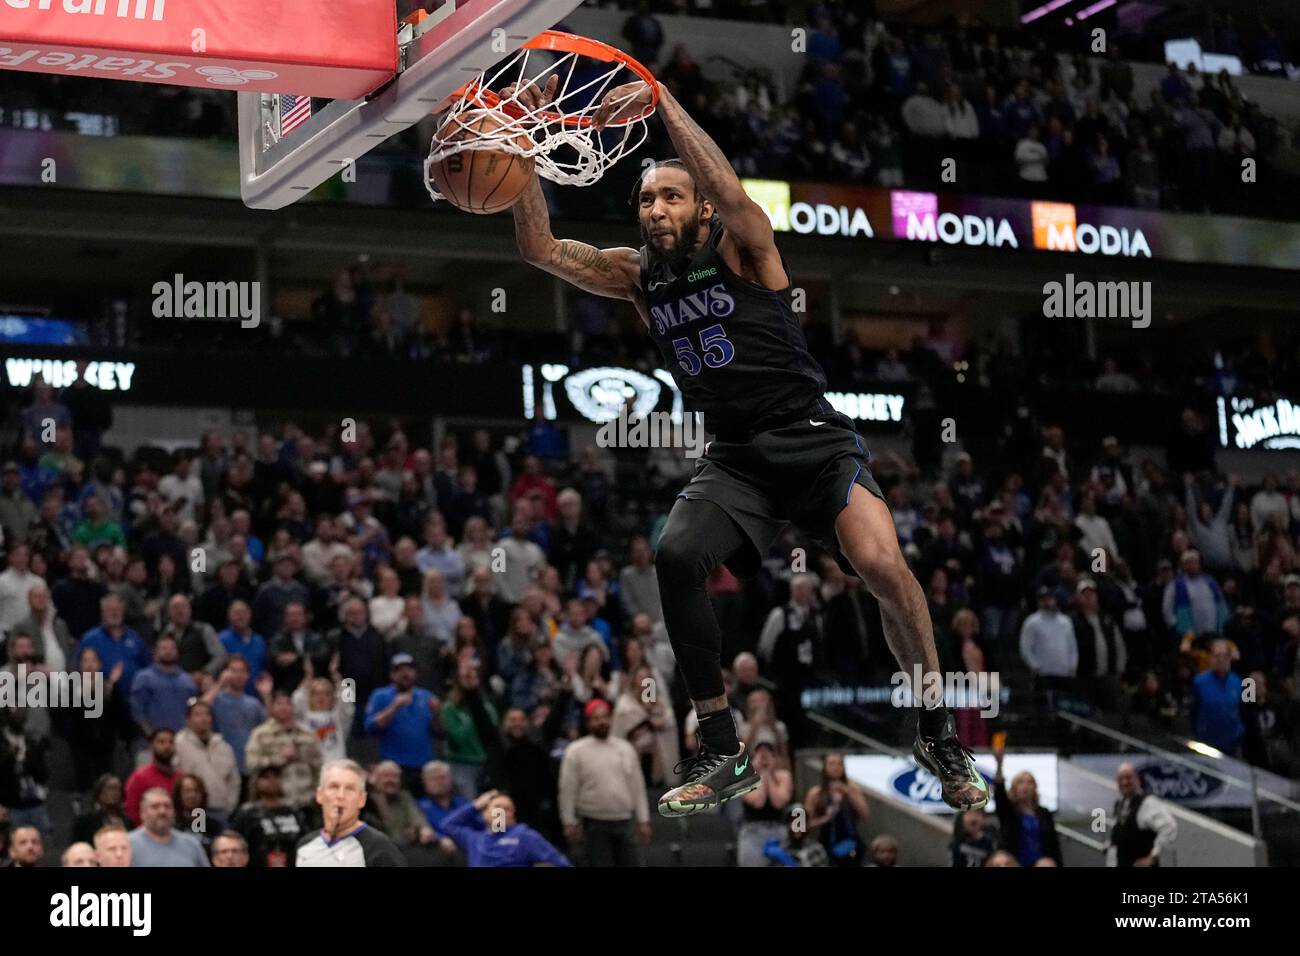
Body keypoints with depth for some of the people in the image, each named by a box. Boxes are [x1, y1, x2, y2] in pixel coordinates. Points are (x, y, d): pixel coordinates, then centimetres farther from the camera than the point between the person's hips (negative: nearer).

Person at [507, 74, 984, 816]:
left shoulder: (742, 248, -6)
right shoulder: (637, 275, 9)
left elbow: (730, 192, -28)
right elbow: (542, 250, 1)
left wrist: (663, 101, -31)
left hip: (812, 439, -4)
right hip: (733, 457, 5)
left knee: (882, 565, -26)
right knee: (676, 558, -23)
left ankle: (939, 736, -5)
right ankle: (724, 755, -13)